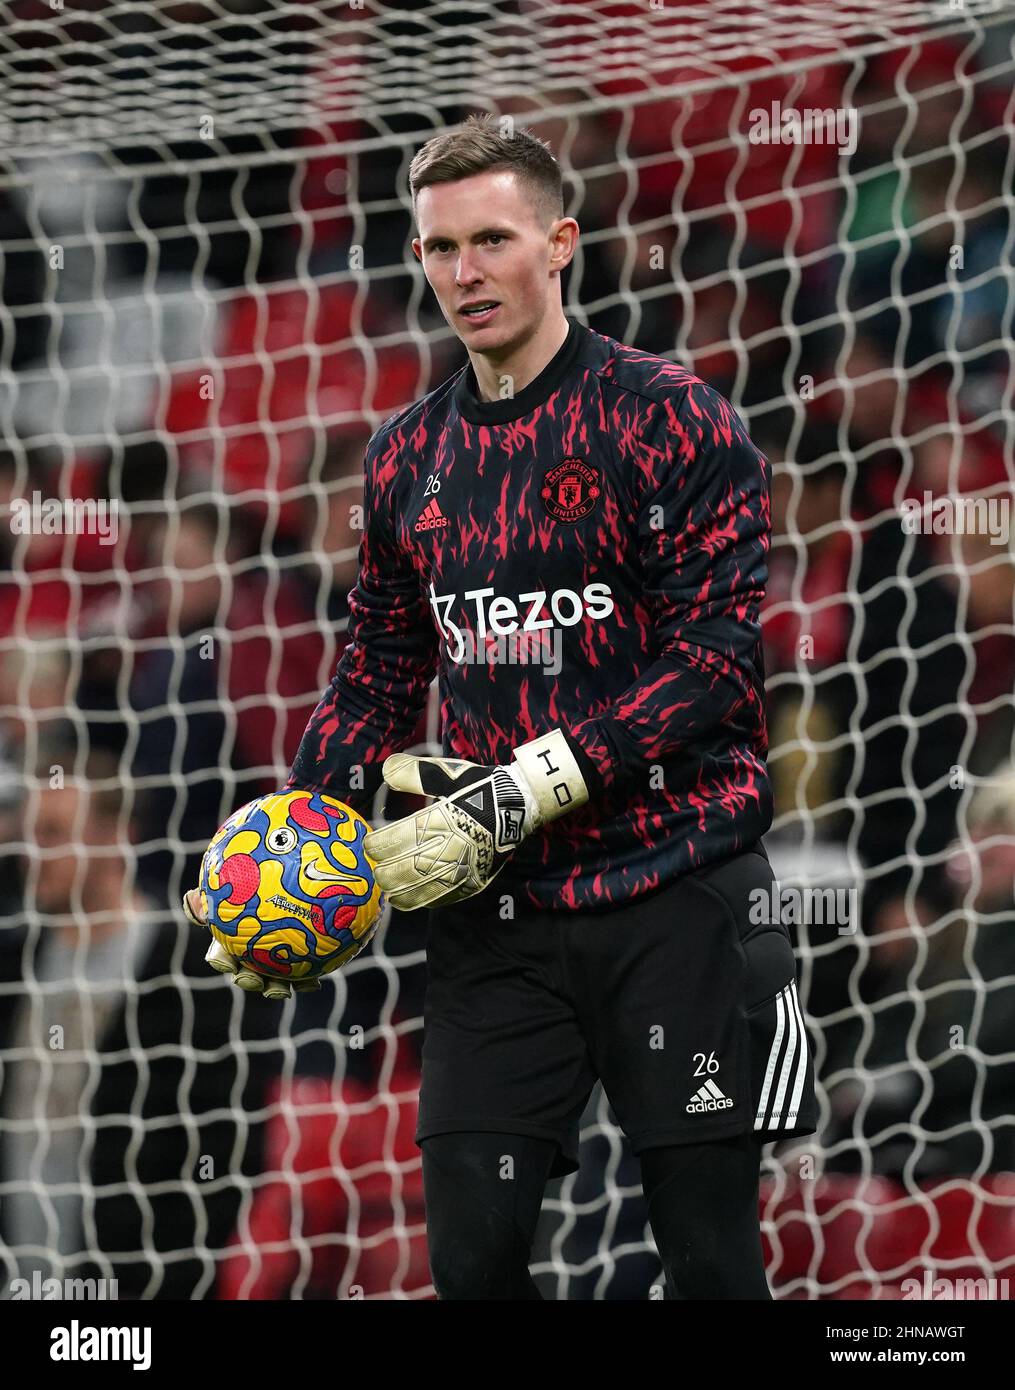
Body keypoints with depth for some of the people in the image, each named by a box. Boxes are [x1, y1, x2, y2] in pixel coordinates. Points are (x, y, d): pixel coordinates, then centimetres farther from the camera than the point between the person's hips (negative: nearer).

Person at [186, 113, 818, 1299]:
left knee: (709, 1256, 0)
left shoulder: (668, 419, -6)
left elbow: (718, 657, -13)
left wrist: (518, 794, -18)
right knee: (470, 1255, 0)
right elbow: (378, 668, 21)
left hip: (673, 895, -4)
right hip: (497, 913, 5)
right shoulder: (408, 455, 12)